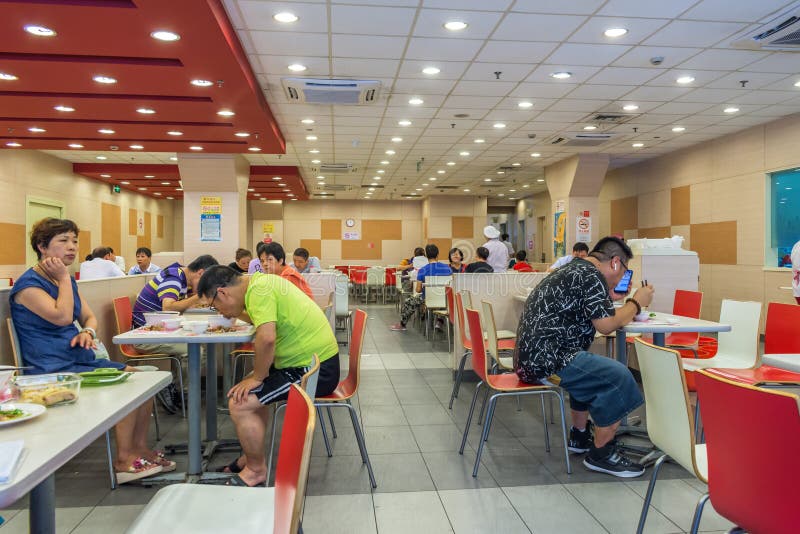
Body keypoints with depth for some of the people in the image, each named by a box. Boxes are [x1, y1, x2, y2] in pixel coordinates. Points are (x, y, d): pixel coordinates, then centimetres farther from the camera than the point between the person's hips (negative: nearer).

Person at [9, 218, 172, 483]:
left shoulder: (68, 281, 15)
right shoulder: (28, 285, -11)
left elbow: (89, 317, 16)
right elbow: (62, 316, -23)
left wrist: (87, 332, -7)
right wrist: (64, 279, -13)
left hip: (80, 360, 9)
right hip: (54, 370, -8)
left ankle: (139, 447, 7)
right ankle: (123, 461, -9)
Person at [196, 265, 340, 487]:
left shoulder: (258, 290, -18)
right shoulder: (260, 280, 10)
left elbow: (267, 338, -32)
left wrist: (257, 377, -18)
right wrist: (239, 313, 19)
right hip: (314, 360, 10)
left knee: (240, 403, -12)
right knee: (250, 391, 23)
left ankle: (256, 470, 7)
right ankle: (252, 456, 31)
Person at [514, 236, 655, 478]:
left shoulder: (573, 268, 19)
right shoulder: (591, 275, -10)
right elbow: (606, 325, -14)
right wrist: (637, 302, 0)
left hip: (530, 355, 11)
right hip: (544, 360, -11)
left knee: (592, 372, 28)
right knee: (617, 377, -11)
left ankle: (579, 437, 33)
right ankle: (601, 453, 2)